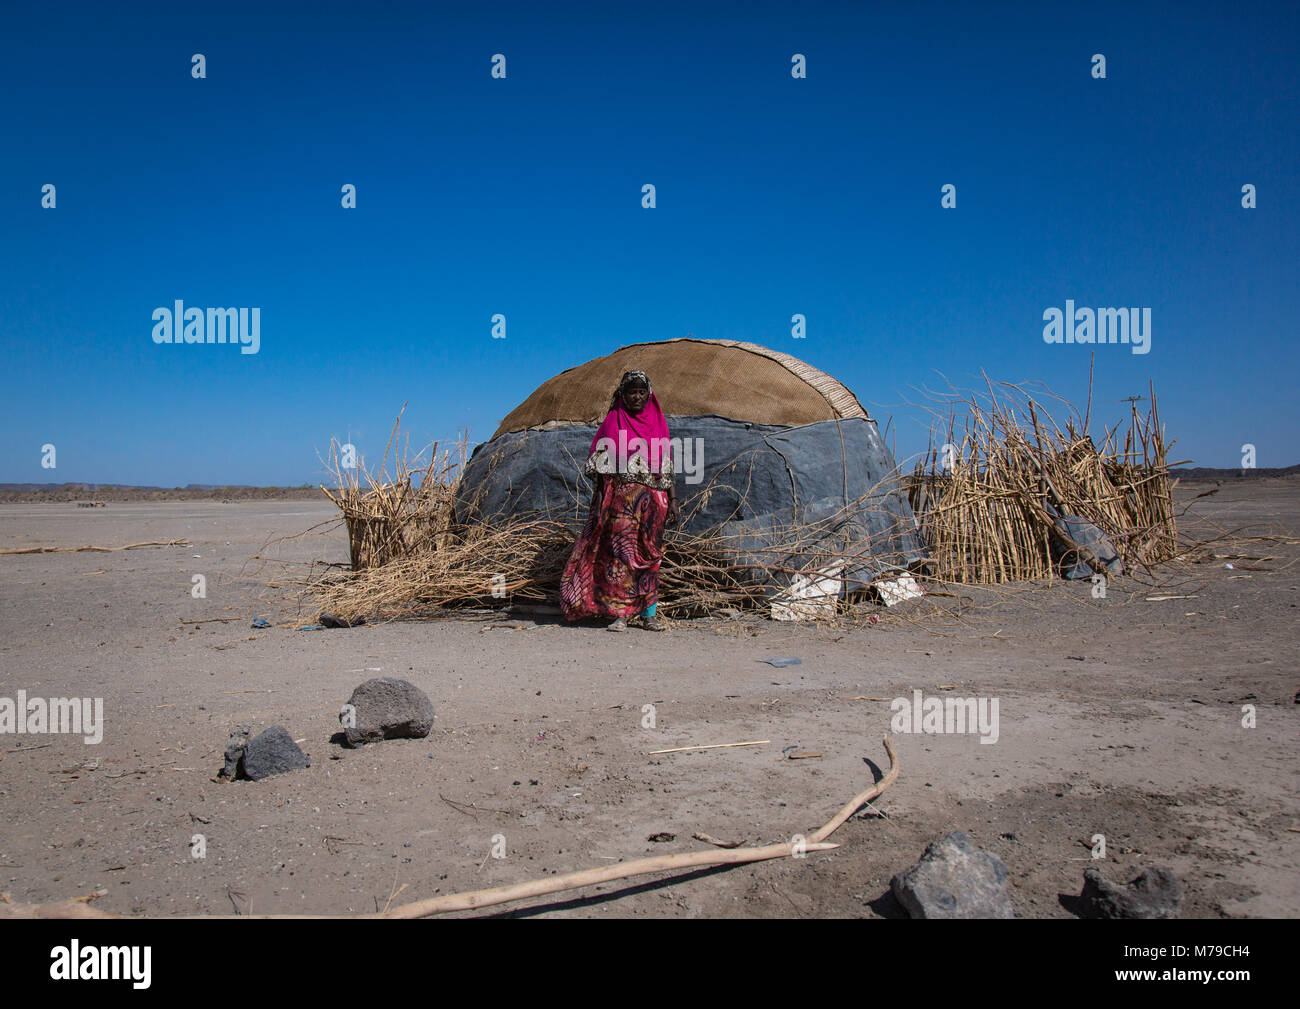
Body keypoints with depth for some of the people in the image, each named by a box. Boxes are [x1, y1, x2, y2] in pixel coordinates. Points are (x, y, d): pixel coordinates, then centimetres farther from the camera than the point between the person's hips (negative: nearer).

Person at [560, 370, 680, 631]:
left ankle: (649, 614, 8)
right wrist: (598, 501, -6)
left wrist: (673, 500, 7)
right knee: (621, 552, -8)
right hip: (621, 495, -3)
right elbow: (601, 468, 3)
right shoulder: (612, 423, 5)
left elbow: (667, 467, 13)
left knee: (651, 553, 3)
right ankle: (619, 614, -5)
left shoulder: (659, 423, 12)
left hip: (653, 498, 3)